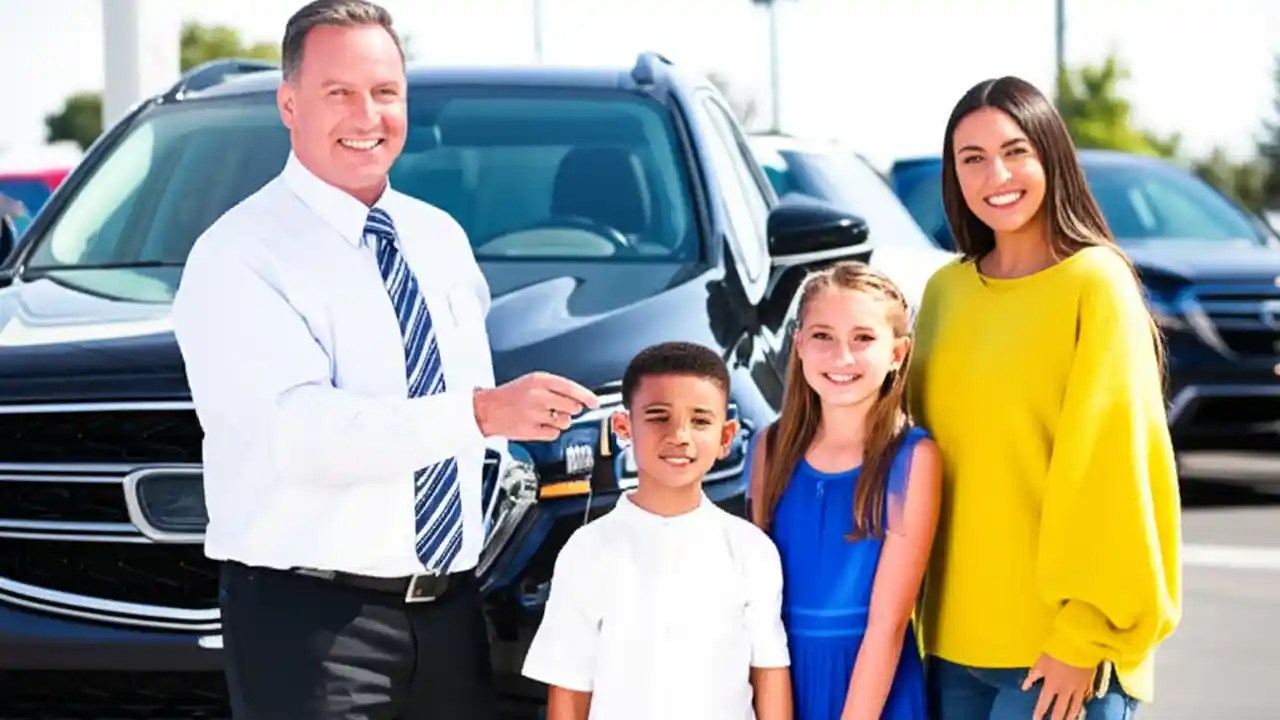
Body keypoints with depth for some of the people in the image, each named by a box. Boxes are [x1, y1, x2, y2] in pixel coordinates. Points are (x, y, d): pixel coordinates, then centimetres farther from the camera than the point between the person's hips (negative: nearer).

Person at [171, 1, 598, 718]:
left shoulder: (442, 238, 13)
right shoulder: (238, 256, -10)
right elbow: (297, 429, -23)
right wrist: (482, 411, -31)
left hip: (450, 606, 6)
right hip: (309, 616, -6)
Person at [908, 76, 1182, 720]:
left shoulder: (1094, 281, -8)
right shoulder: (945, 291, 10)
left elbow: (1112, 462, -11)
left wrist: (1083, 634, -14)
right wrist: (925, 617, 9)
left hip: (1055, 642, -6)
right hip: (955, 637, 6)